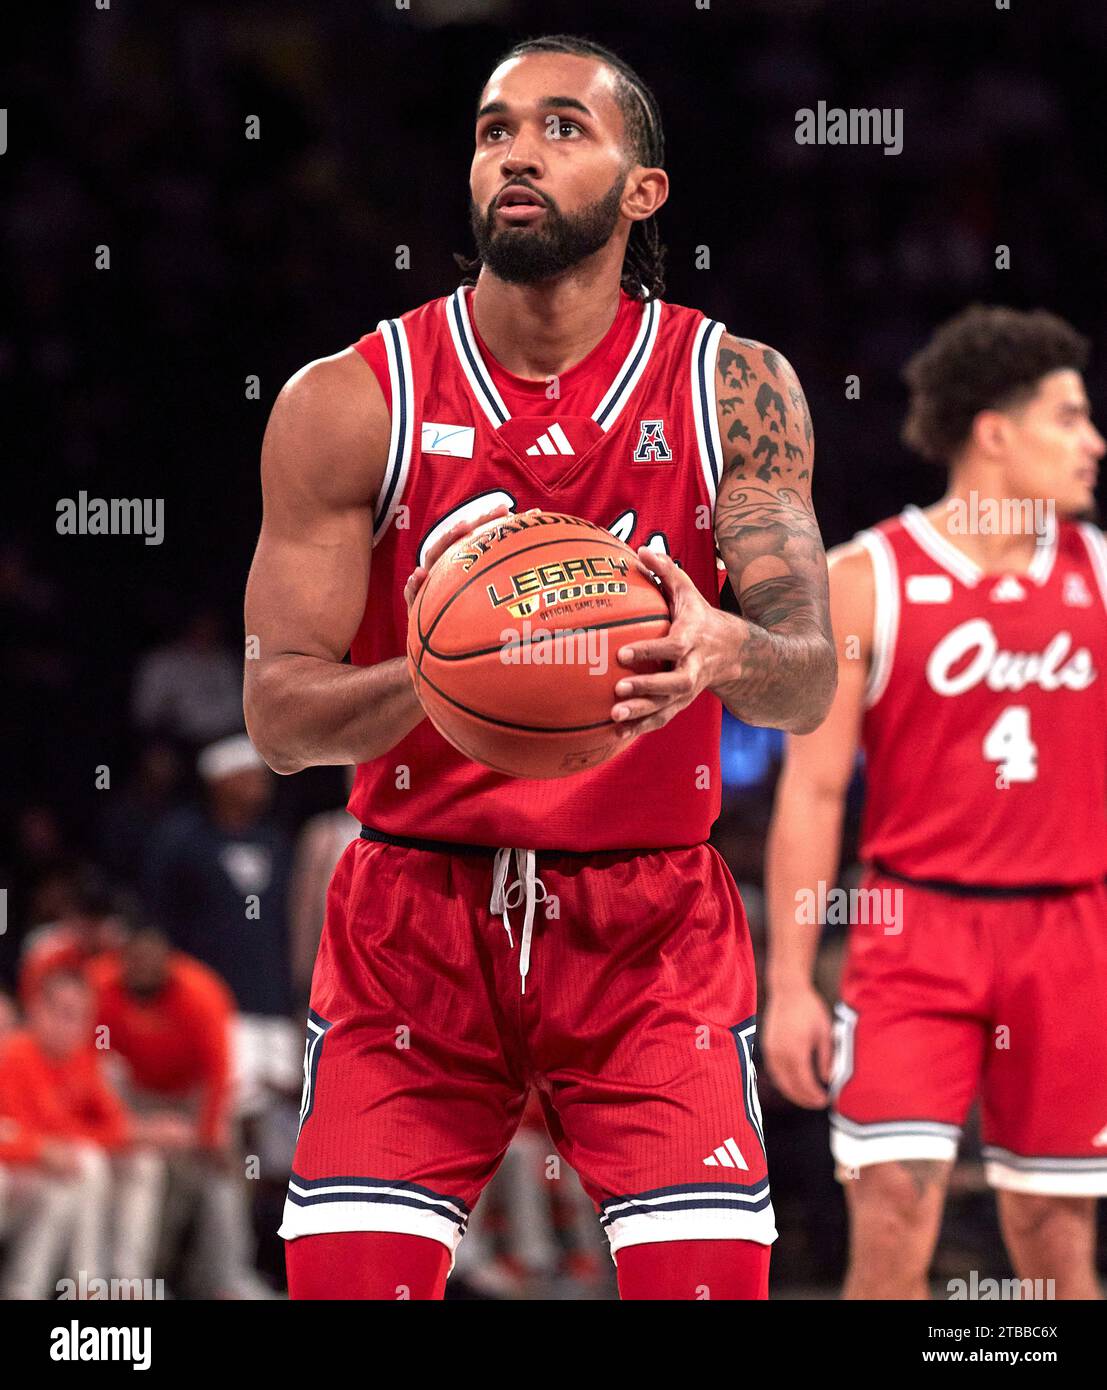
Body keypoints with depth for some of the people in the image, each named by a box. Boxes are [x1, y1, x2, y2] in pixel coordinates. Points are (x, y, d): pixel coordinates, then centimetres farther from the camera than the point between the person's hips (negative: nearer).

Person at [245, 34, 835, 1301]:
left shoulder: (733, 390, -2)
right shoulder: (348, 402, -4)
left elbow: (809, 682, -9)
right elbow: (276, 717, -7)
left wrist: (726, 655, -34)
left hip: (651, 923, 0)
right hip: (414, 919, 0)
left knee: (710, 1286, -12)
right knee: (343, 1284, -9)